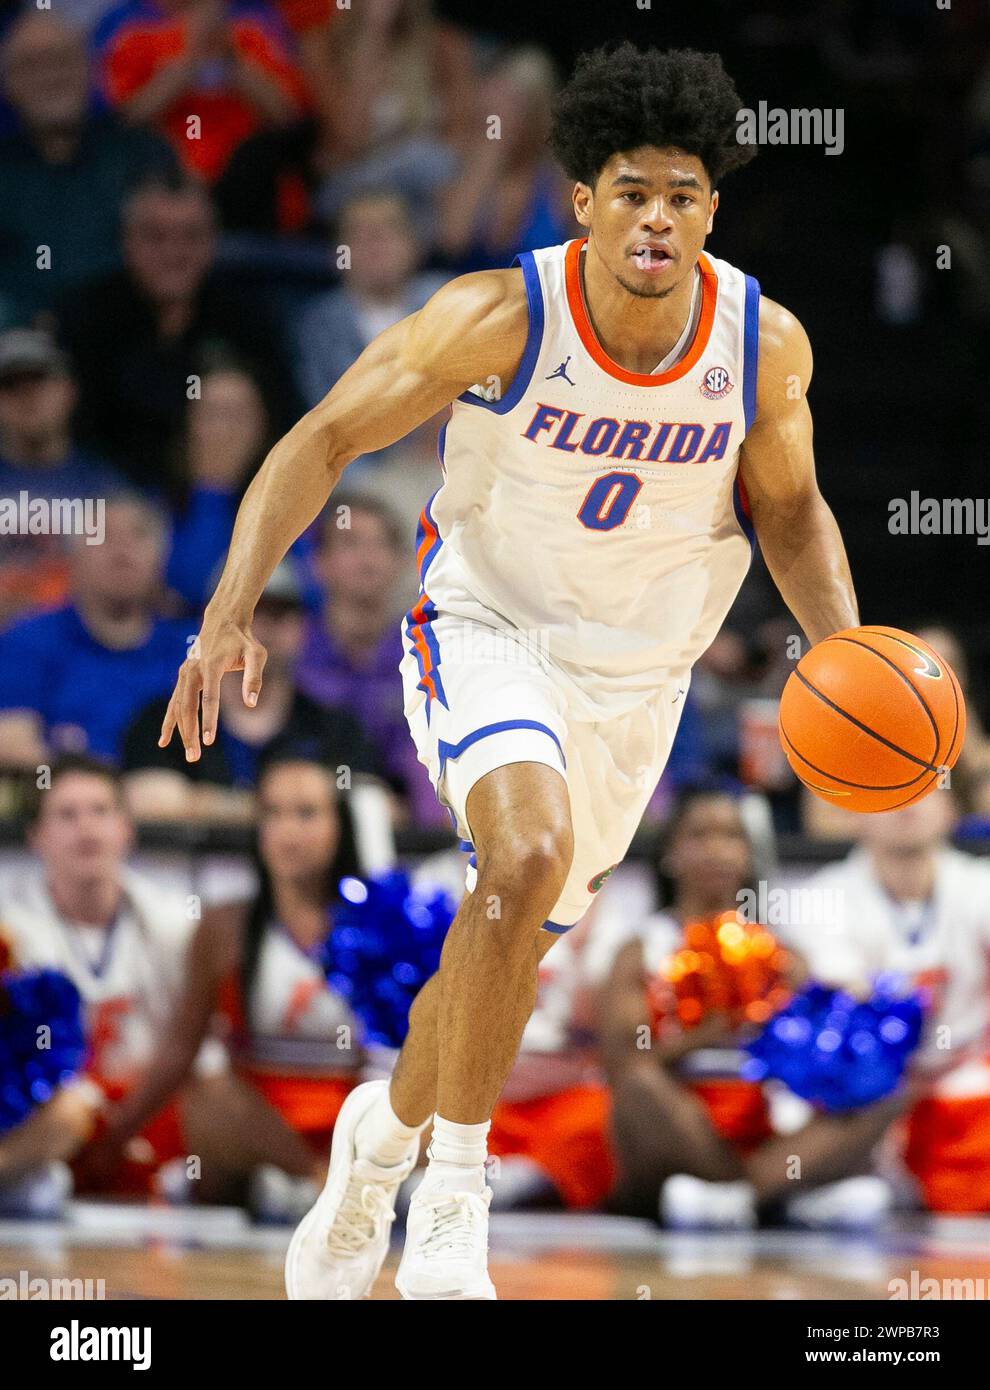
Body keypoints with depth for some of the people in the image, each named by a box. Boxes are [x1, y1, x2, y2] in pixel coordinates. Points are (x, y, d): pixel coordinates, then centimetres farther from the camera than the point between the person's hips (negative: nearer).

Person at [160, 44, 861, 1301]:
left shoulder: (765, 346, -13)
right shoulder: (503, 317, -22)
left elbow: (789, 508, 5)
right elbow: (323, 441, -14)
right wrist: (231, 610, -24)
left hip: (635, 676, 4)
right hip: (484, 633, -4)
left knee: (515, 942, 13)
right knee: (529, 854, -31)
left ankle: (382, 1134, 43)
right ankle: (452, 1198, -19)